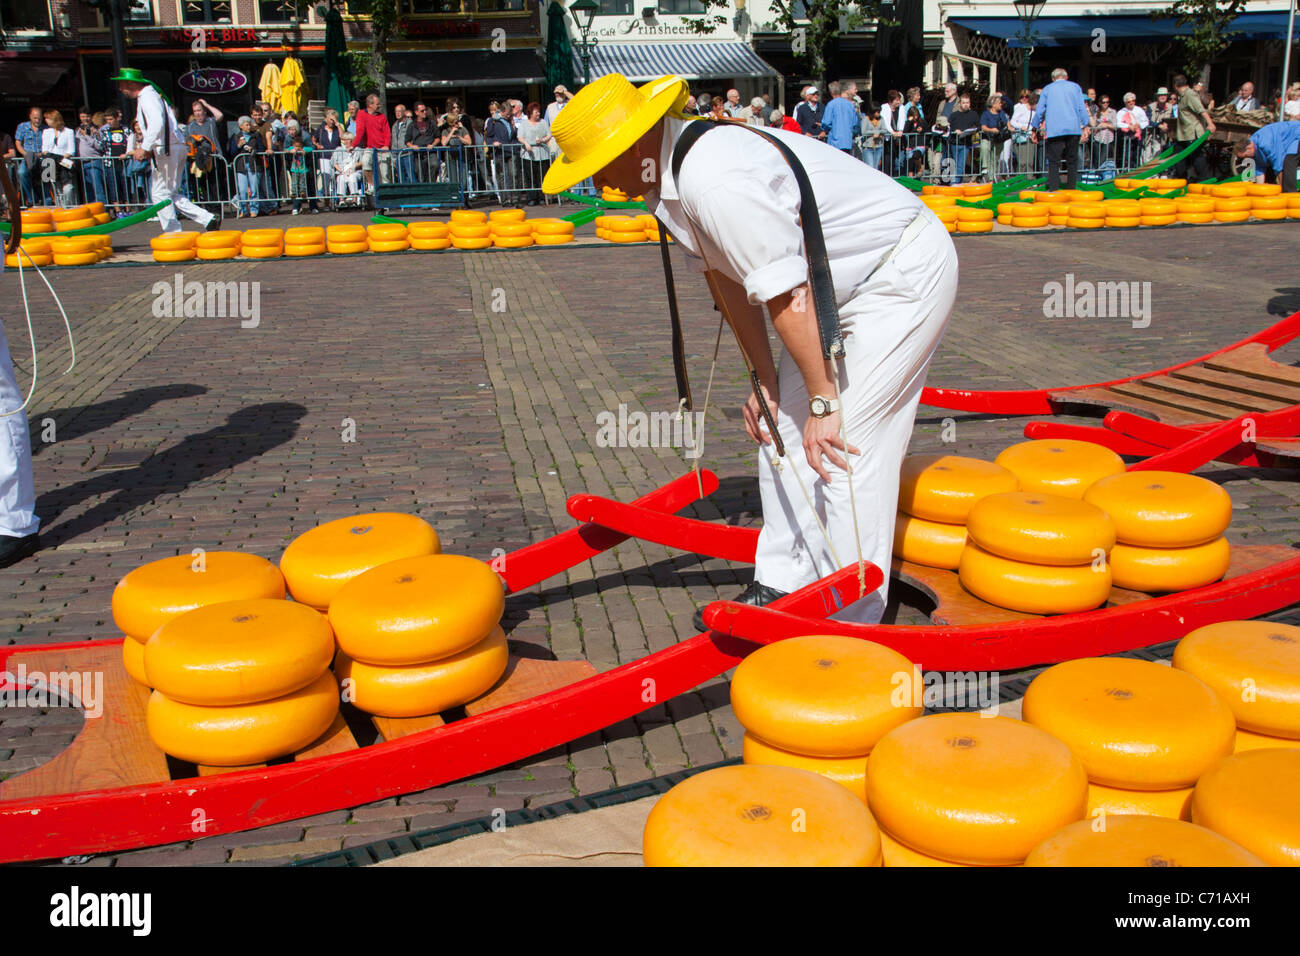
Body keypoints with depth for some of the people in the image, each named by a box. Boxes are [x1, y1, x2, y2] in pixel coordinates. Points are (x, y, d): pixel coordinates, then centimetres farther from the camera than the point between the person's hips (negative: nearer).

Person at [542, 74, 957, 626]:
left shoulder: (715, 181, -31)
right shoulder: (672, 176, 1)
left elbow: (787, 296, -29)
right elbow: (727, 280, 8)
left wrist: (823, 403, -23)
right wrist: (763, 380, 10)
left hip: (906, 274, -10)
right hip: (846, 284, 10)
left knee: (846, 442, -13)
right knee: (781, 424, 11)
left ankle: (850, 627, -2)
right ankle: (783, 586, 22)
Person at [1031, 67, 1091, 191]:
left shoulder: (1047, 89, 13)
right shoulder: (1075, 87, 14)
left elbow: (1039, 111, 11)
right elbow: (1082, 108, 7)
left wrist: (1035, 127, 20)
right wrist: (1085, 127, 7)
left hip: (1054, 130, -1)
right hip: (1073, 129, 1)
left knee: (1053, 161, -4)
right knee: (1072, 160, 9)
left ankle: (1053, 189, -15)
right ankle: (1071, 188, 9)